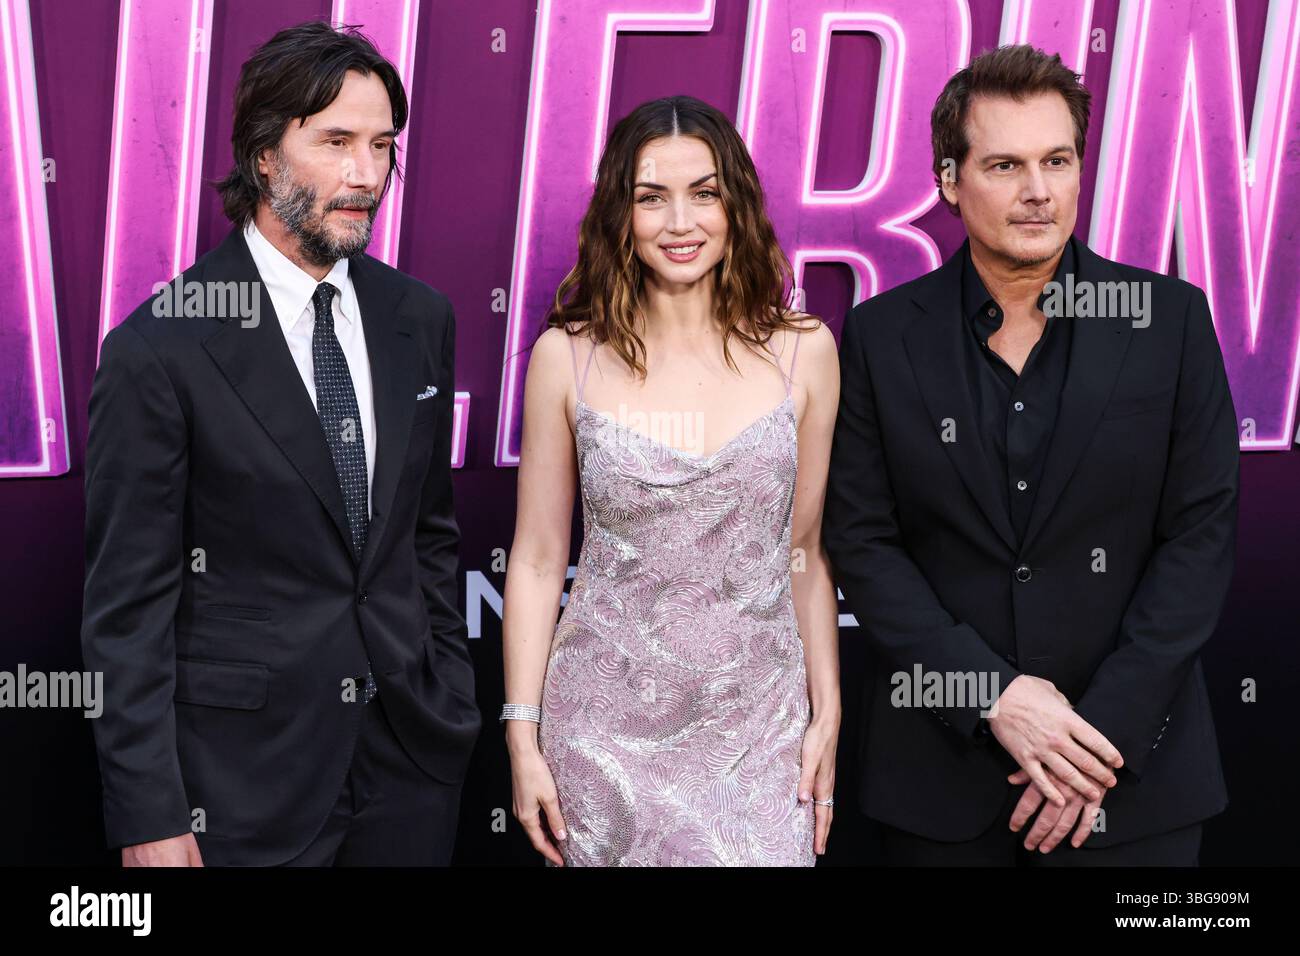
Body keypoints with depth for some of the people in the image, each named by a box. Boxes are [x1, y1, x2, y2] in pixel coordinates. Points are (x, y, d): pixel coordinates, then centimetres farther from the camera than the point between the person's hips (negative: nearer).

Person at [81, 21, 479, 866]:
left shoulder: (421, 319, 3)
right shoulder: (159, 350, -12)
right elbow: (128, 604, -10)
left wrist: (453, 699, 10)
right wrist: (149, 817, -11)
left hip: (412, 757, 5)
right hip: (246, 779, -4)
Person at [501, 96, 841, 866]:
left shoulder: (803, 350, -1)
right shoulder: (566, 356, -3)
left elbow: (806, 551, 5)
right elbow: (537, 561, 1)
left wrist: (827, 716, 5)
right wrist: (523, 737, 0)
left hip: (758, 729, 1)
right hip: (606, 732, 0)